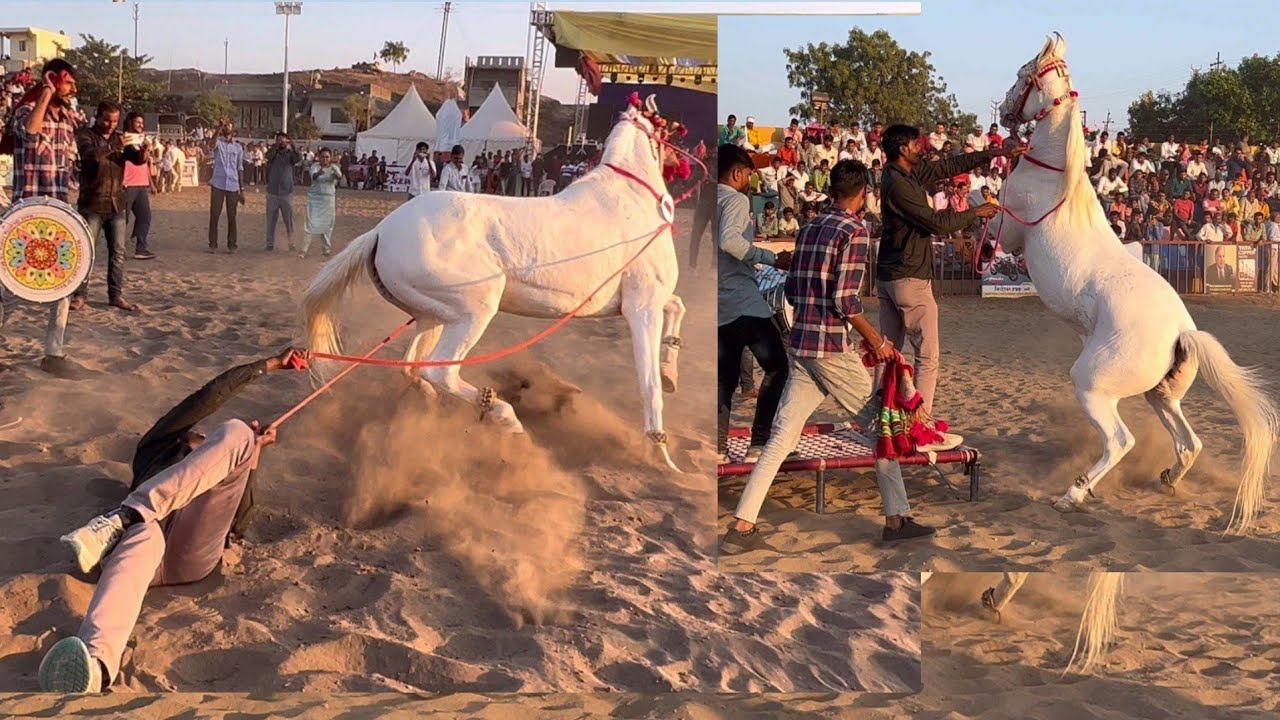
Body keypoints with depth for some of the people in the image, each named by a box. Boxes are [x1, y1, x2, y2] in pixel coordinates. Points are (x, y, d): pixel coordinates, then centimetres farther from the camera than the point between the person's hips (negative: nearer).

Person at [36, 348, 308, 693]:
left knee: (236, 433, -19)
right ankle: (96, 662, -70)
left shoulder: (216, 481, 44)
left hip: (194, 552, 1)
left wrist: (249, 453, 21)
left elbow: (236, 525, 19)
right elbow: (206, 400, 28)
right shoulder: (155, 450, 41)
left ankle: (120, 521, -41)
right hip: (144, 524, -1)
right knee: (143, 536, -41)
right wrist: (270, 364, 30)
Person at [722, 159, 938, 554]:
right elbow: (845, 300, -16)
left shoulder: (808, 229, 13)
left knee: (781, 437, 5)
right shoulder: (854, 232, -10)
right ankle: (896, 519, 13)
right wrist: (876, 340, -5)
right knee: (879, 426, 8)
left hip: (801, 345, 7)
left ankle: (742, 526, 1)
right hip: (834, 348, -7)